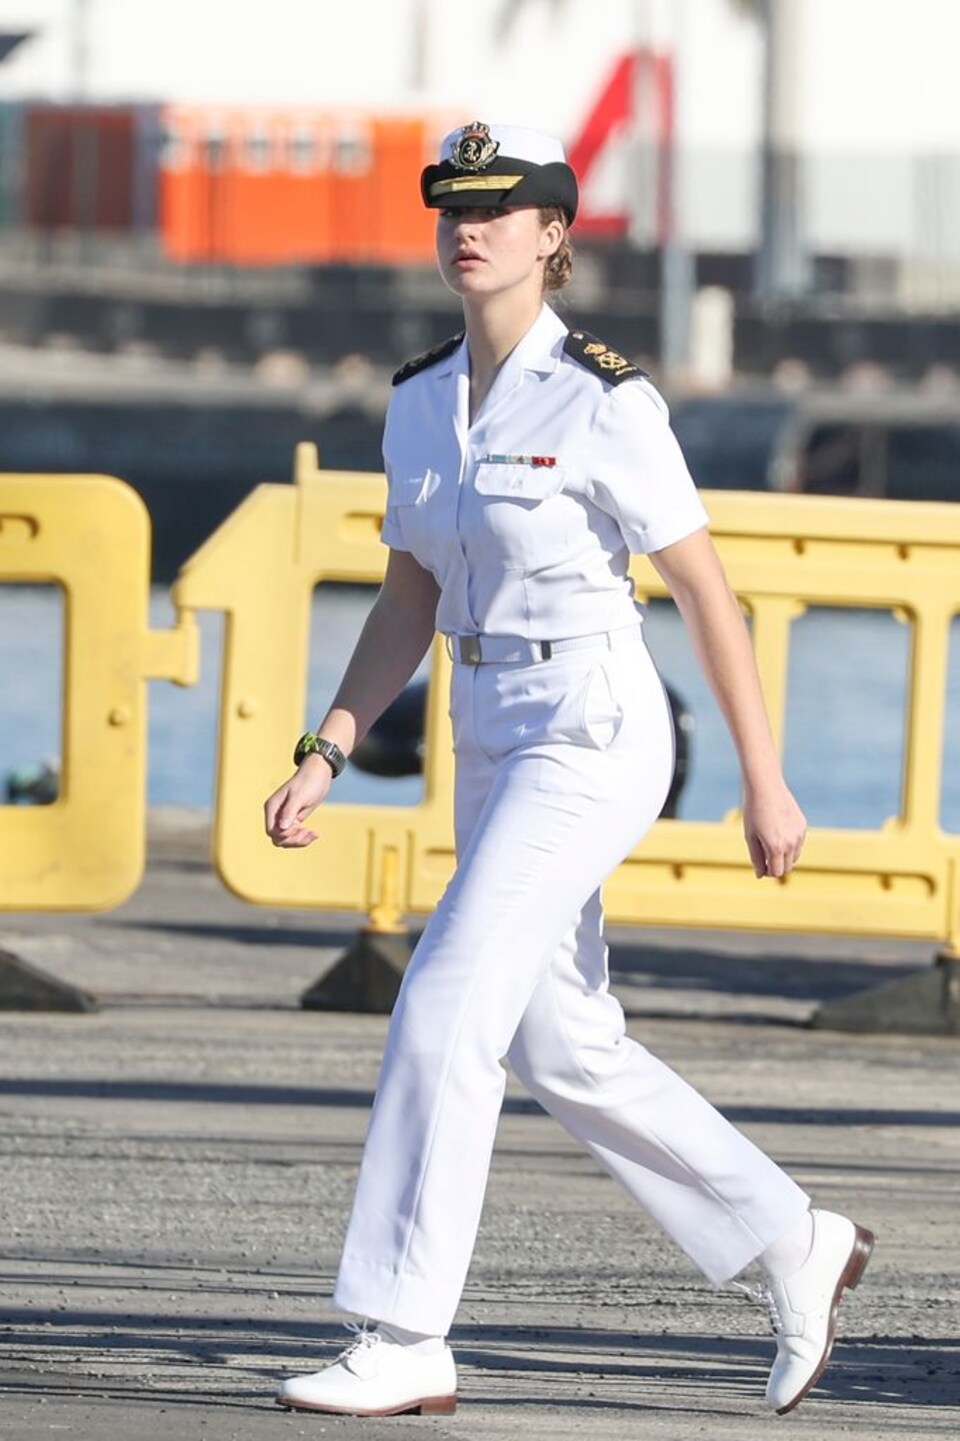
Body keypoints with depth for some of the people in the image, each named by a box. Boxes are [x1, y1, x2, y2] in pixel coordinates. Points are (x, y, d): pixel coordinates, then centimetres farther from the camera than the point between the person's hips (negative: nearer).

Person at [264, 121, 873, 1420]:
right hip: (494, 744, 8)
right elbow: (412, 600, 15)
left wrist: (765, 784, -9)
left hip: (594, 736, -8)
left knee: (444, 1011, -16)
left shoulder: (603, 402, -13)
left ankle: (403, 1347, -13)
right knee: (562, 1051, 13)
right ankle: (794, 1246, 30)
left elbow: (707, 591, -10)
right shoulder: (421, 403, 8)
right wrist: (324, 757, 5)